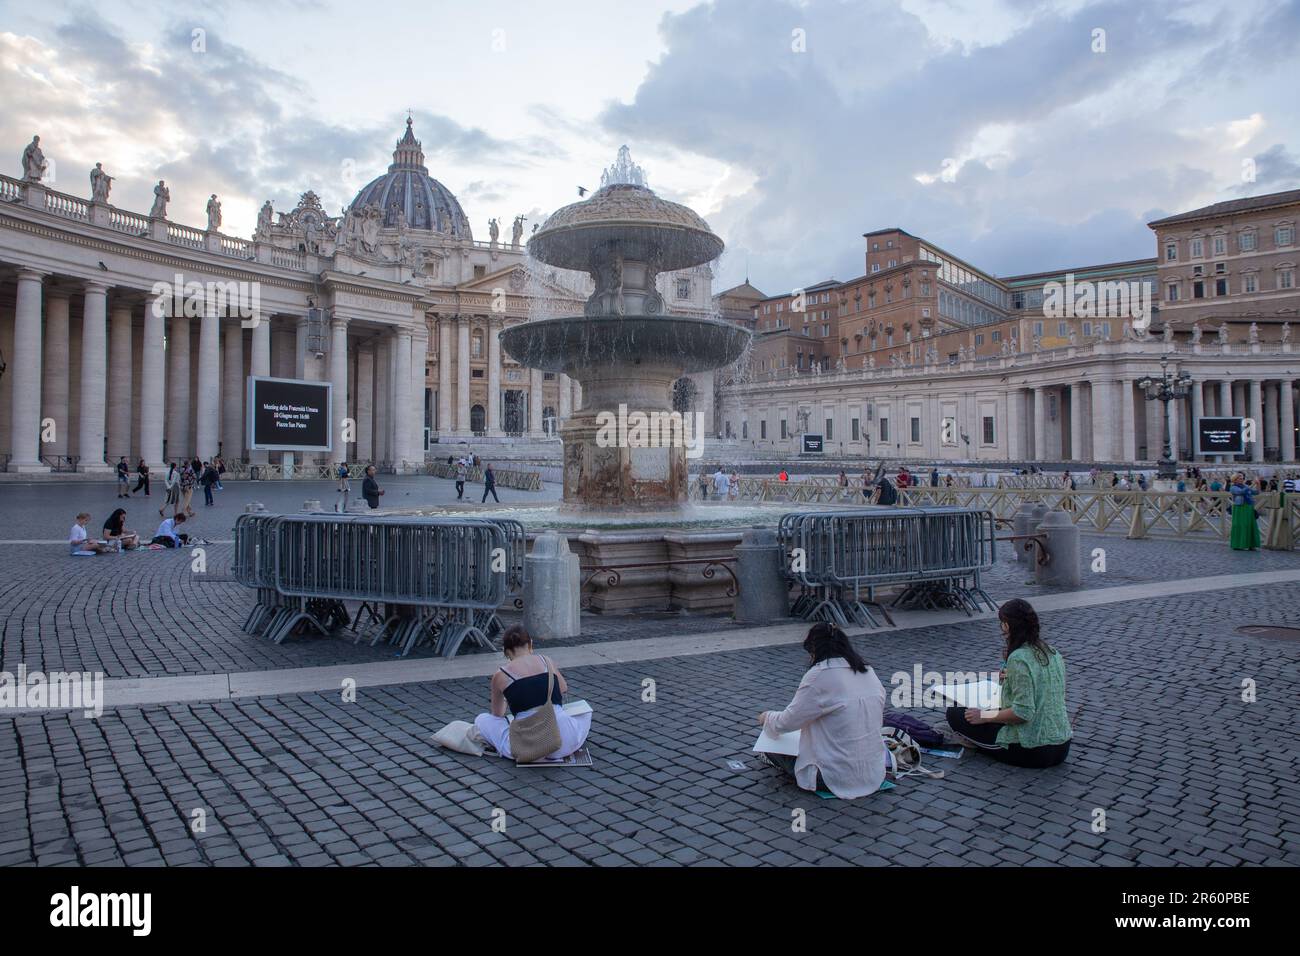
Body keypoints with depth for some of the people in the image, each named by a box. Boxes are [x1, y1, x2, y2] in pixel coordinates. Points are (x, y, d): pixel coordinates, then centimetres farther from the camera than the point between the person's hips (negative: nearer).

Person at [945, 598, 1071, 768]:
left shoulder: (1019, 659, -21)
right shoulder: (1053, 652, 5)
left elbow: (1023, 712, -25)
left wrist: (984, 716, -13)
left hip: (1032, 752, -8)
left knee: (955, 713, 0)